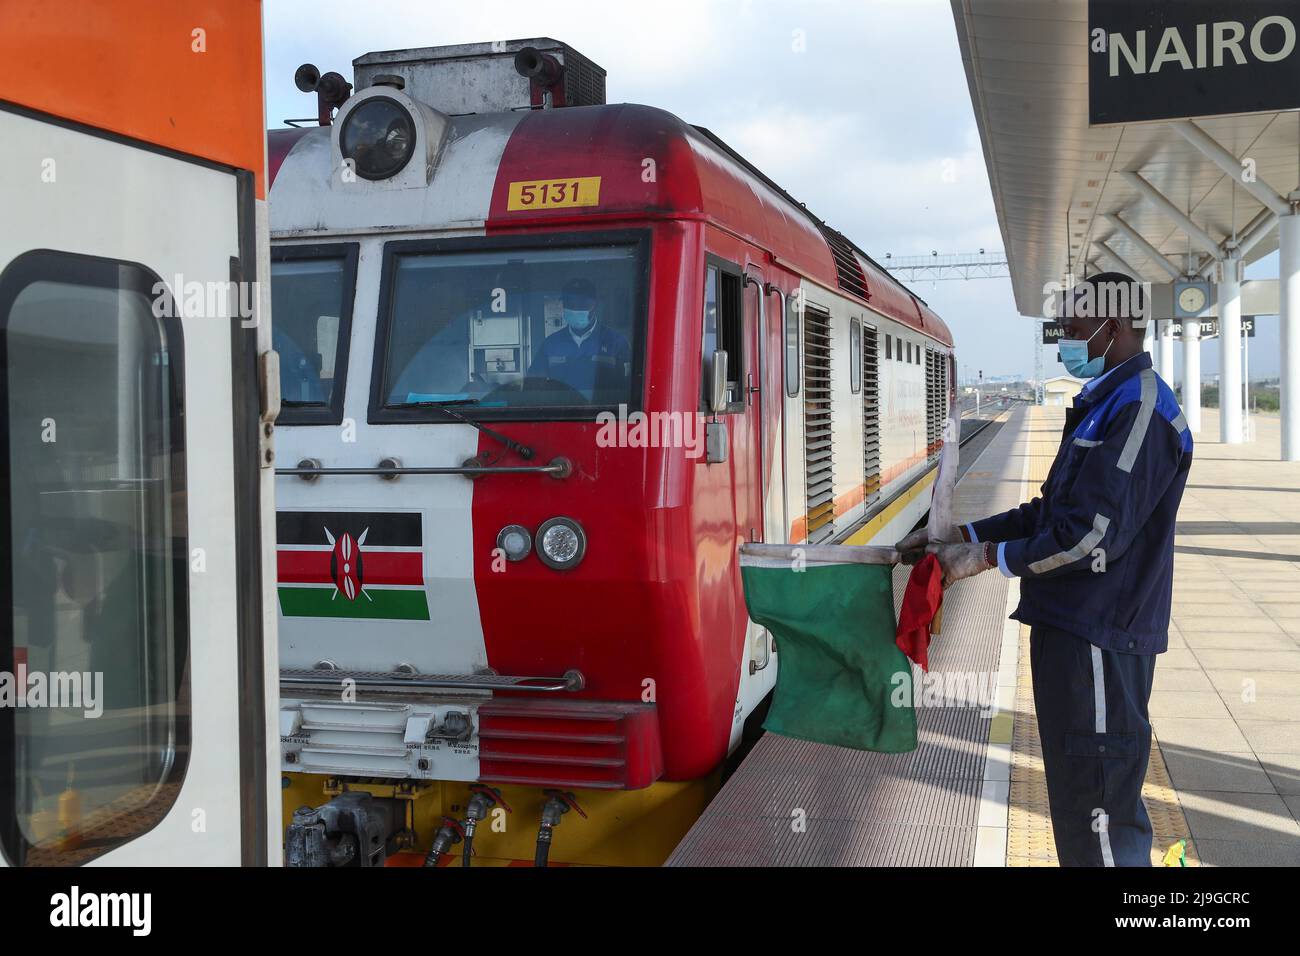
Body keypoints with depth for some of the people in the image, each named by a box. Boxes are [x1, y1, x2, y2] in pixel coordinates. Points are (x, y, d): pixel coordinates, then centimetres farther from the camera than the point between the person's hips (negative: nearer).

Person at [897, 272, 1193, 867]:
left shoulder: (1138, 407, -16)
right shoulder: (1103, 405, 18)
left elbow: (1093, 535, -22)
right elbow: (1052, 511, 19)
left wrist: (988, 557, -13)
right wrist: (958, 537, 11)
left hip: (1100, 636, -10)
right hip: (1072, 628, 10)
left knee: (1096, 801, -3)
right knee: (1079, 790, 21)